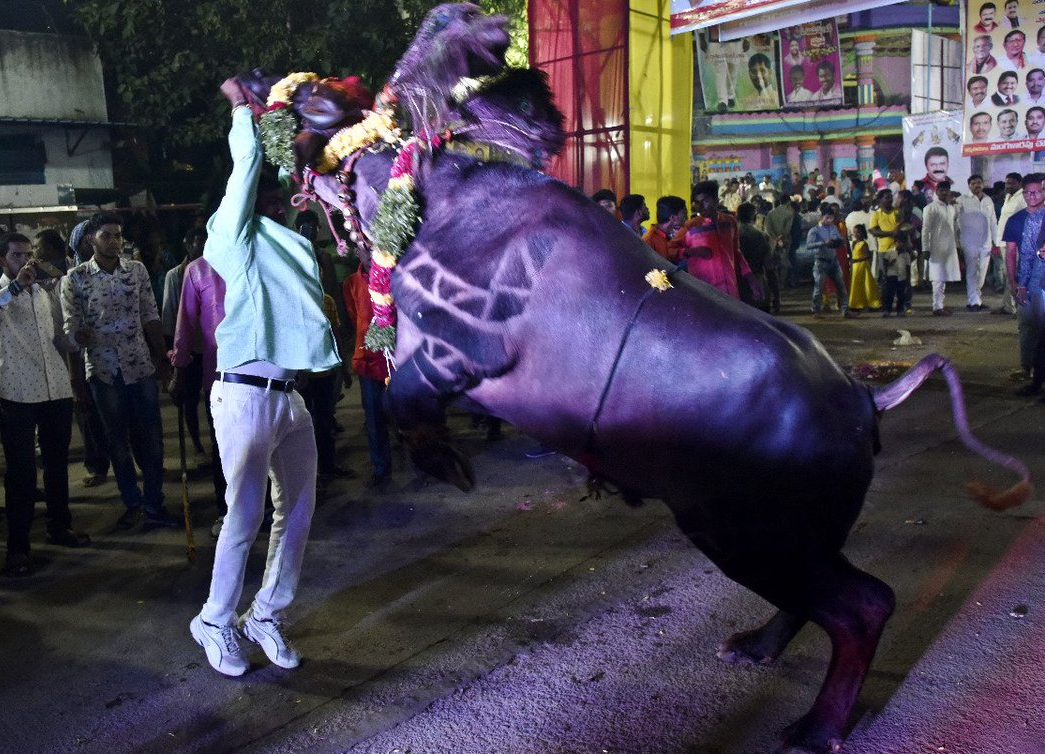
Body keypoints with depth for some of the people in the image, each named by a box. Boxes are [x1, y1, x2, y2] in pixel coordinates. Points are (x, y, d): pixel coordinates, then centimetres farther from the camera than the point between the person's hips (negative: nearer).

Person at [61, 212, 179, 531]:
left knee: (151, 438, 2)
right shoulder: (75, 278, -2)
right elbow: (71, 330, 0)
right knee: (118, 441, 9)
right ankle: (132, 503, 23)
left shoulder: (137, 270, 3)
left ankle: (154, 505, 12)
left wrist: (162, 358, 5)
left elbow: (151, 317, 6)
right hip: (103, 371, -1)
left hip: (141, 366, 1)